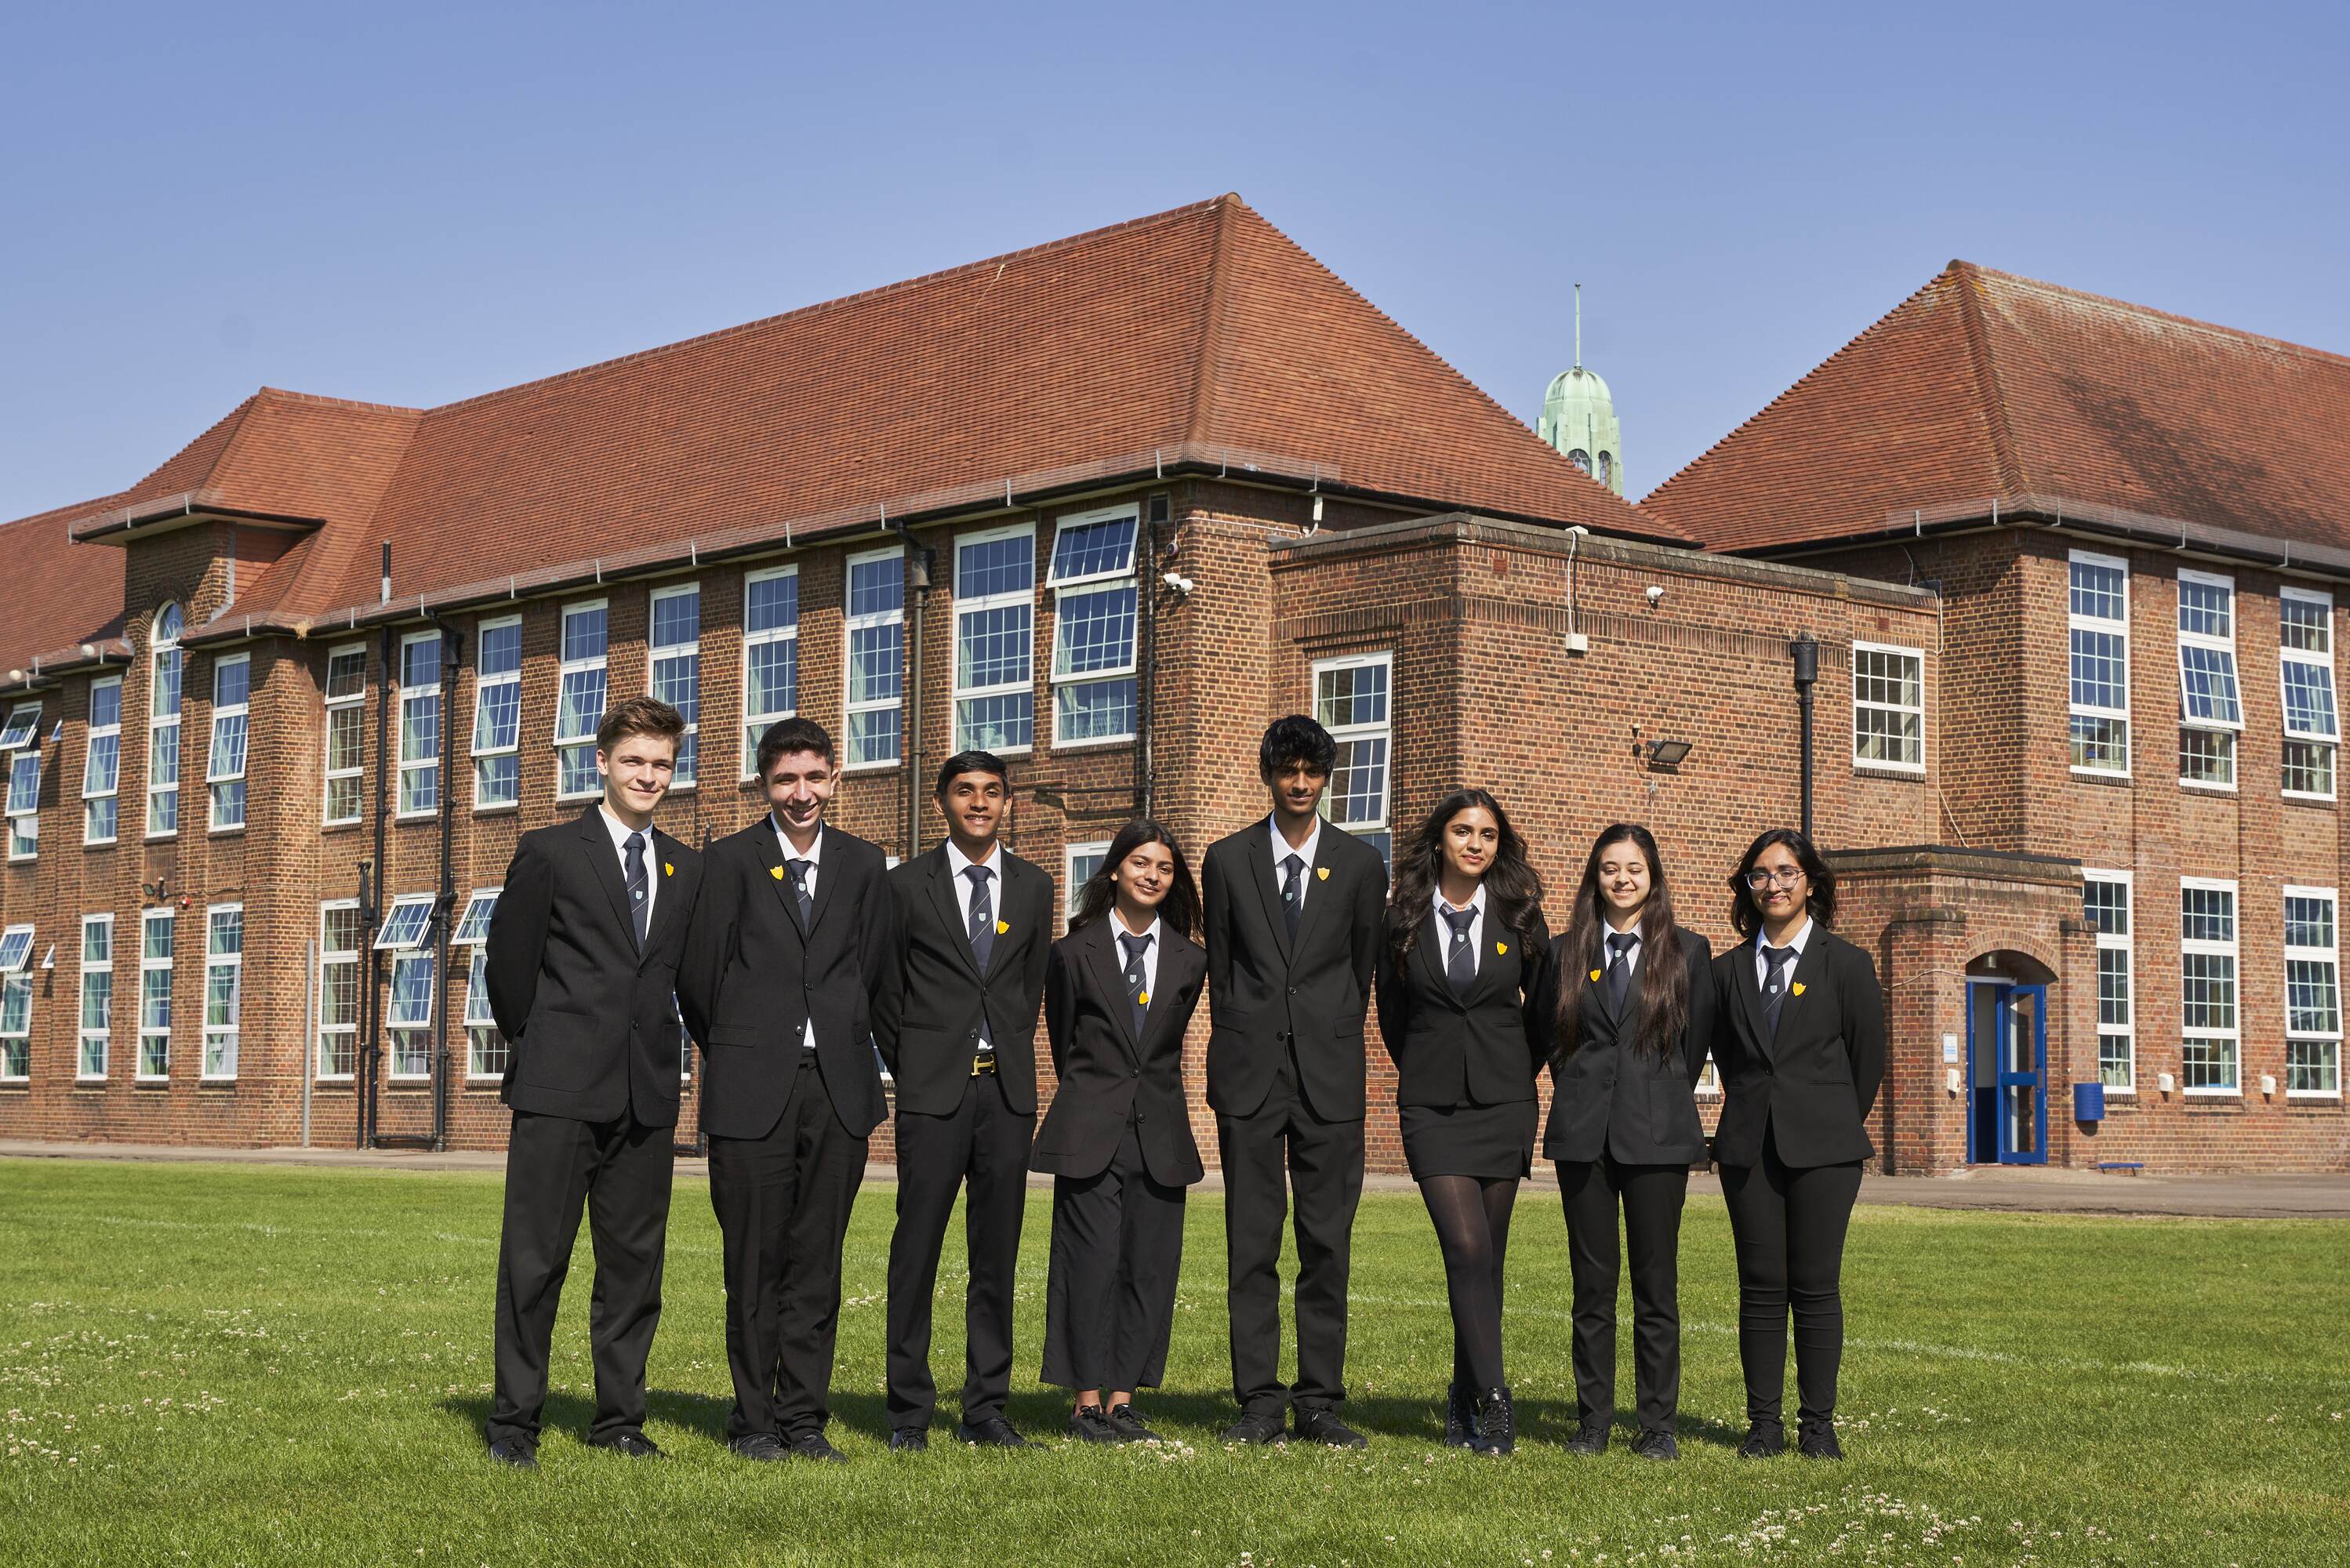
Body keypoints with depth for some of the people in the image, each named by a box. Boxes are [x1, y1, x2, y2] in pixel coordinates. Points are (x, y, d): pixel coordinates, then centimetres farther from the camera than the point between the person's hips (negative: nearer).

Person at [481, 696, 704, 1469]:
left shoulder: (686, 868, 14)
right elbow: (507, 963, 3)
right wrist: (538, 1050, 6)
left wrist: (655, 1054, 12)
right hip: (560, 1090, -4)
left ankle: (619, 1417, 16)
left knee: (635, 1261, 7)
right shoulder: (549, 852, 0)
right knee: (534, 1259, -2)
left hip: (647, 1093, 4)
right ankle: (514, 1423, 5)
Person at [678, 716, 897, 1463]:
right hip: (753, 1089, -3)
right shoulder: (731, 860, 1)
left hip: (838, 1087, 3)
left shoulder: (862, 864, 11)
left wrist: (845, 1044, 12)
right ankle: (754, 1420, 9)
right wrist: (733, 1056, 9)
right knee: (754, 1260, 1)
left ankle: (804, 1418, 12)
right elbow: (699, 974, 2)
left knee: (817, 1261, 5)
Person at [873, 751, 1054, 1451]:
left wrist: (1011, 1058, 12)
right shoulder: (907, 885, 3)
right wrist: (906, 1065, 4)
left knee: (998, 1250, 4)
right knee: (917, 1245, -4)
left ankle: (986, 1408, 11)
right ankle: (909, 1412, 2)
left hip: (1008, 1088, 3)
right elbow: (882, 986, 7)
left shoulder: (1033, 887, 12)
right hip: (933, 1088, -3)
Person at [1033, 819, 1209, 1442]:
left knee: (1151, 1267, 2)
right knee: (1092, 1263, -5)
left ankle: (1122, 1402, 9)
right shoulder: (1074, 953, 1)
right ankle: (1088, 1404, 2)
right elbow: (1064, 1044, 10)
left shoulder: (1188, 961, 10)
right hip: (1091, 1132, -3)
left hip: (1159, 1133, 3)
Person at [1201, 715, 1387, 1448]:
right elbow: (1220, 966, 11)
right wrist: (1238, 1051, 7)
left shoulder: (1360, 864, 7)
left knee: (1327, 1242, 1)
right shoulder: (1228, 859, 7)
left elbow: (1363, 968, 11)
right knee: (1251, 1242, 0)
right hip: (1251, 1076, 0)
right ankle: (1259, 1401, 4)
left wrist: (1334, 1046, 7)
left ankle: (1320, 1400, 6)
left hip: (1329, 1075, 0)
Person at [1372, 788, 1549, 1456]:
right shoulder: (1403, 918, 2)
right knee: (1466, 1249, -14)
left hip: (1503, 1104, 1)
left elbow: (1544, 1005, 14)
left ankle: (1464, 1400, 16)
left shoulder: (1520, 916, 3)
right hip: (1432, 1106, -1)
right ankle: (1494, 1401, -15)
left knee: (1486, 1257, 4)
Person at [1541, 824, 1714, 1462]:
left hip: (1657, 1135, -1)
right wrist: (1581, 1095, 8)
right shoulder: (1566, 952, 9)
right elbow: (1552, 1036, 14)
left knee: (1656, 1284, 0)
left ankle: (1658, 1425, 6)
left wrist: (1659, 1100, 8)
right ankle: (1593, 1421, 10)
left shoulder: (1688, 951, 6)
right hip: (1584, 1134, 1)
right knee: (1592, 1284, 4)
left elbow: (1696, 1042, 8)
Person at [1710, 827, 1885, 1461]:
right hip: (1750, 1147, 2)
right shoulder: (1728, 969, 10)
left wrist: (1839, 1123, 10)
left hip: (1824, 1147, -2)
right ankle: (1764, 1421, 8)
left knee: (1817, 1286, -2)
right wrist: (1749, 1114, 11)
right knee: (1761, 1286, 3)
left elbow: (1869, 1056, 6)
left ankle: (1819, 1423, 5)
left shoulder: (1847, 964, 2)